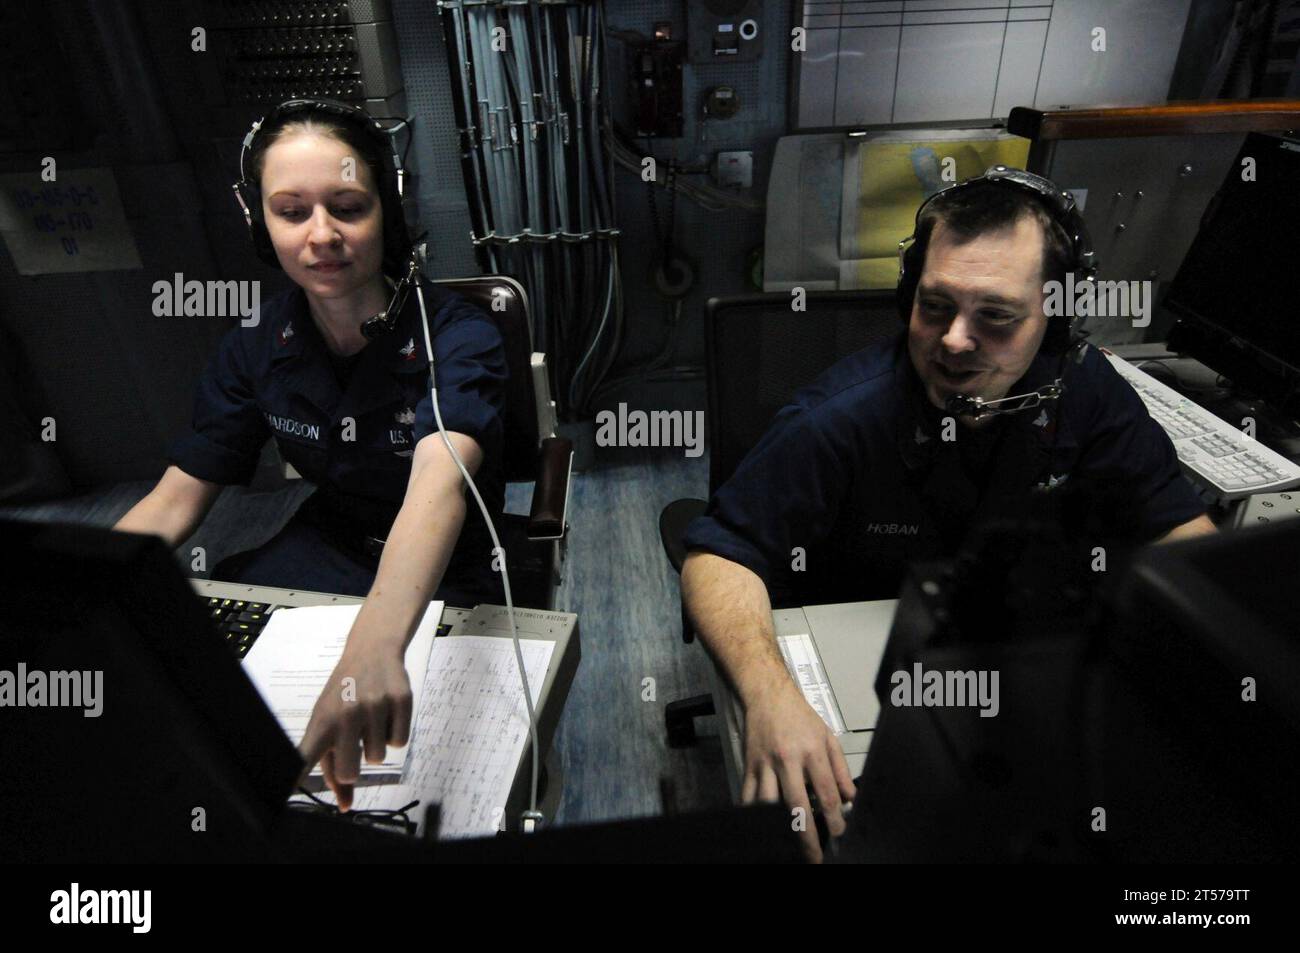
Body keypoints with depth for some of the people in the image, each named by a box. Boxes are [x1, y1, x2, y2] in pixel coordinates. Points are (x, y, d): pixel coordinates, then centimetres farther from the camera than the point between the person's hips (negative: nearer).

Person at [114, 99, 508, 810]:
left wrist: (374, 645, -58)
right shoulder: (256, 346, -4)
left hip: (443, 575, -4)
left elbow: (438, 485, -41)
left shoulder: (456, 337, -21)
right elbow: (177, 497, -1)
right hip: (323, 549, 5)